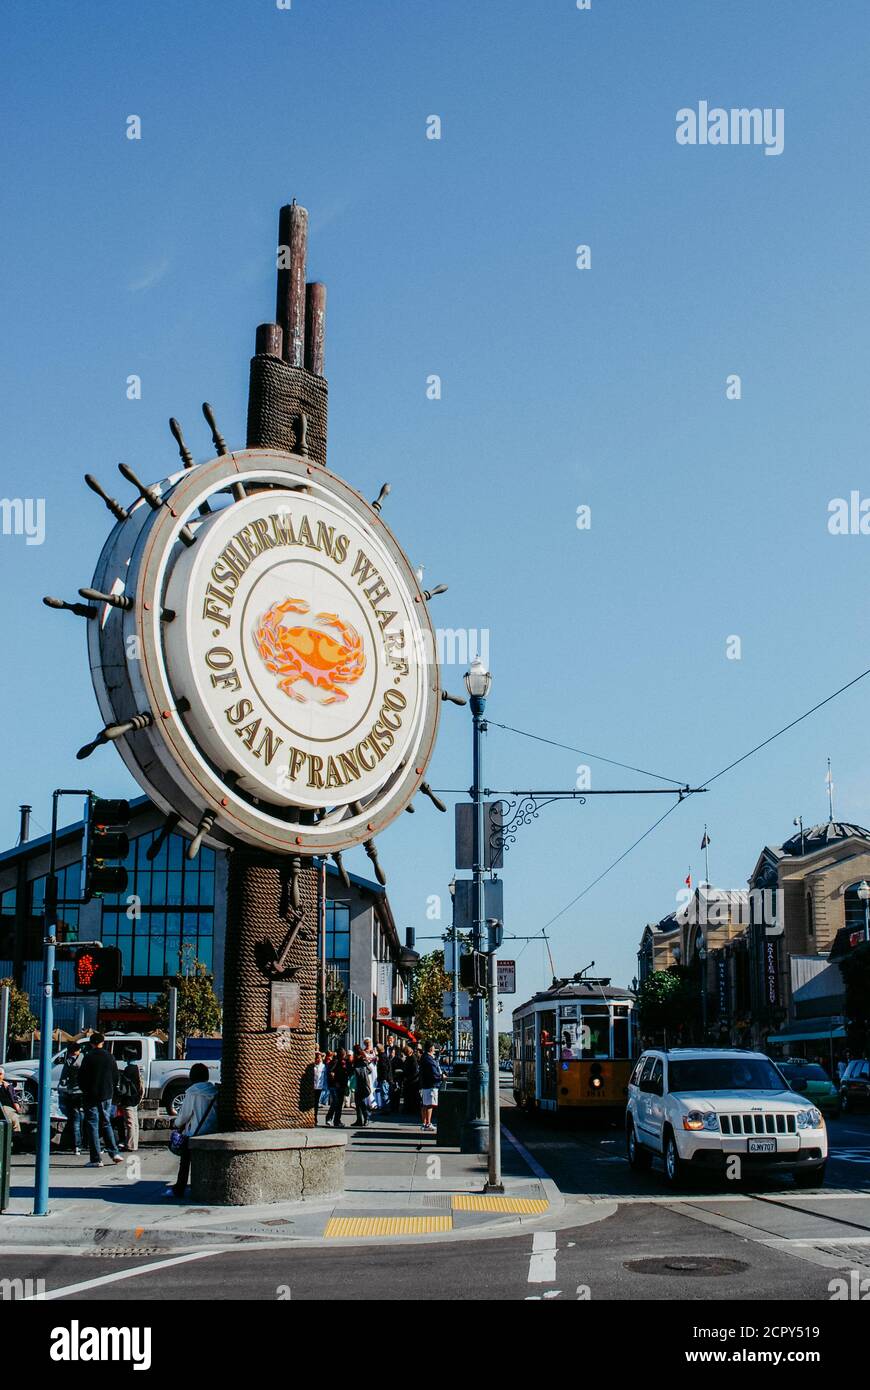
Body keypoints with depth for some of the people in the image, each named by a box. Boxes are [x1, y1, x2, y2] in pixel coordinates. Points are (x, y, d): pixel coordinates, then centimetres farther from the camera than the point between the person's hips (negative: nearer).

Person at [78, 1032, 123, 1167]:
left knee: (92, 1126, 0)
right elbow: (116, 1077, 10)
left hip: (91, 1096, -4)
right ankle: (114, 1153, 8)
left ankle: (96, 1159, -3)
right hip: (106, 1096, 4)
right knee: (106, 1124, 17)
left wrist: (84, 1091, 8)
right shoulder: (110, 1057, 4)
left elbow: (81, 1076, -8)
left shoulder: (89, 1057, -10)